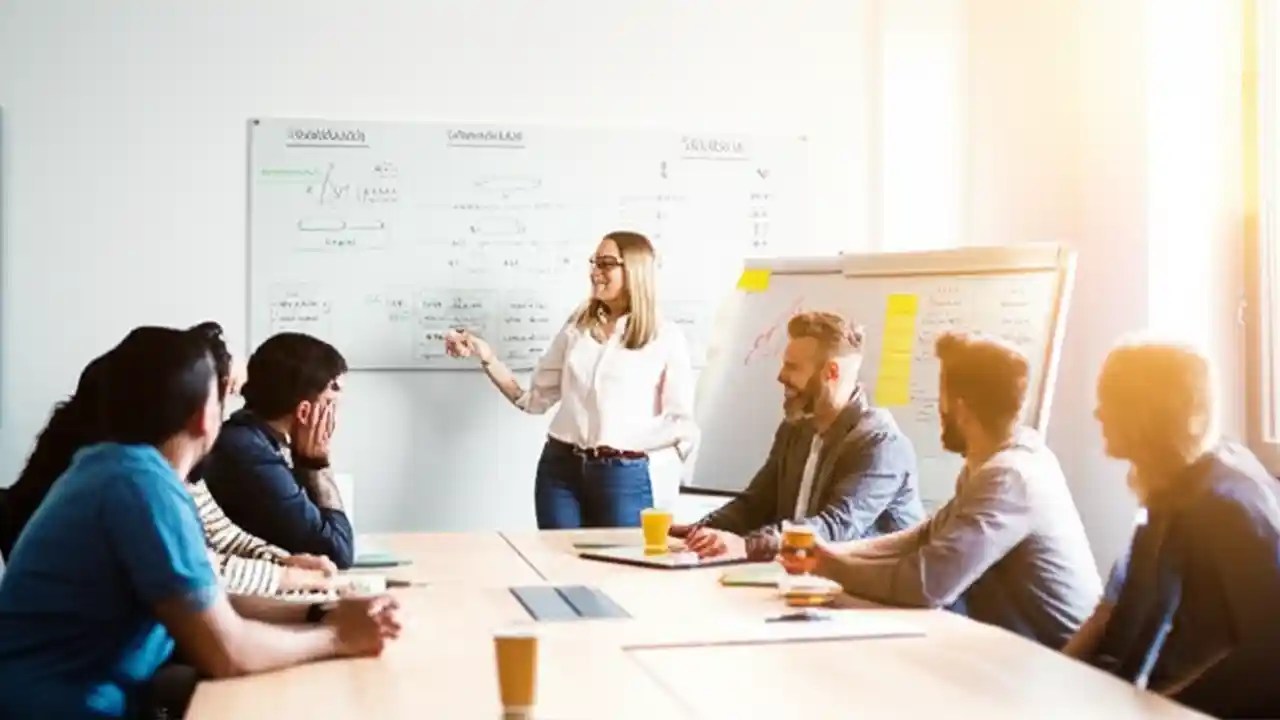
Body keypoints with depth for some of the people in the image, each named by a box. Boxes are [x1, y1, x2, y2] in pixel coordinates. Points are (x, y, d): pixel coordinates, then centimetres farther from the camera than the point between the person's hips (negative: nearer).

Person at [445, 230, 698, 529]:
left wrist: (628, 441, -13)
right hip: (559, 469, 3)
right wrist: (486, 356, 2)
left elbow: (682, 424, -1)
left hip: (623, 476, -3)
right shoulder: (577, 328, 9)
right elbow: (534, 398, 10)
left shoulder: (665, 337, -1)